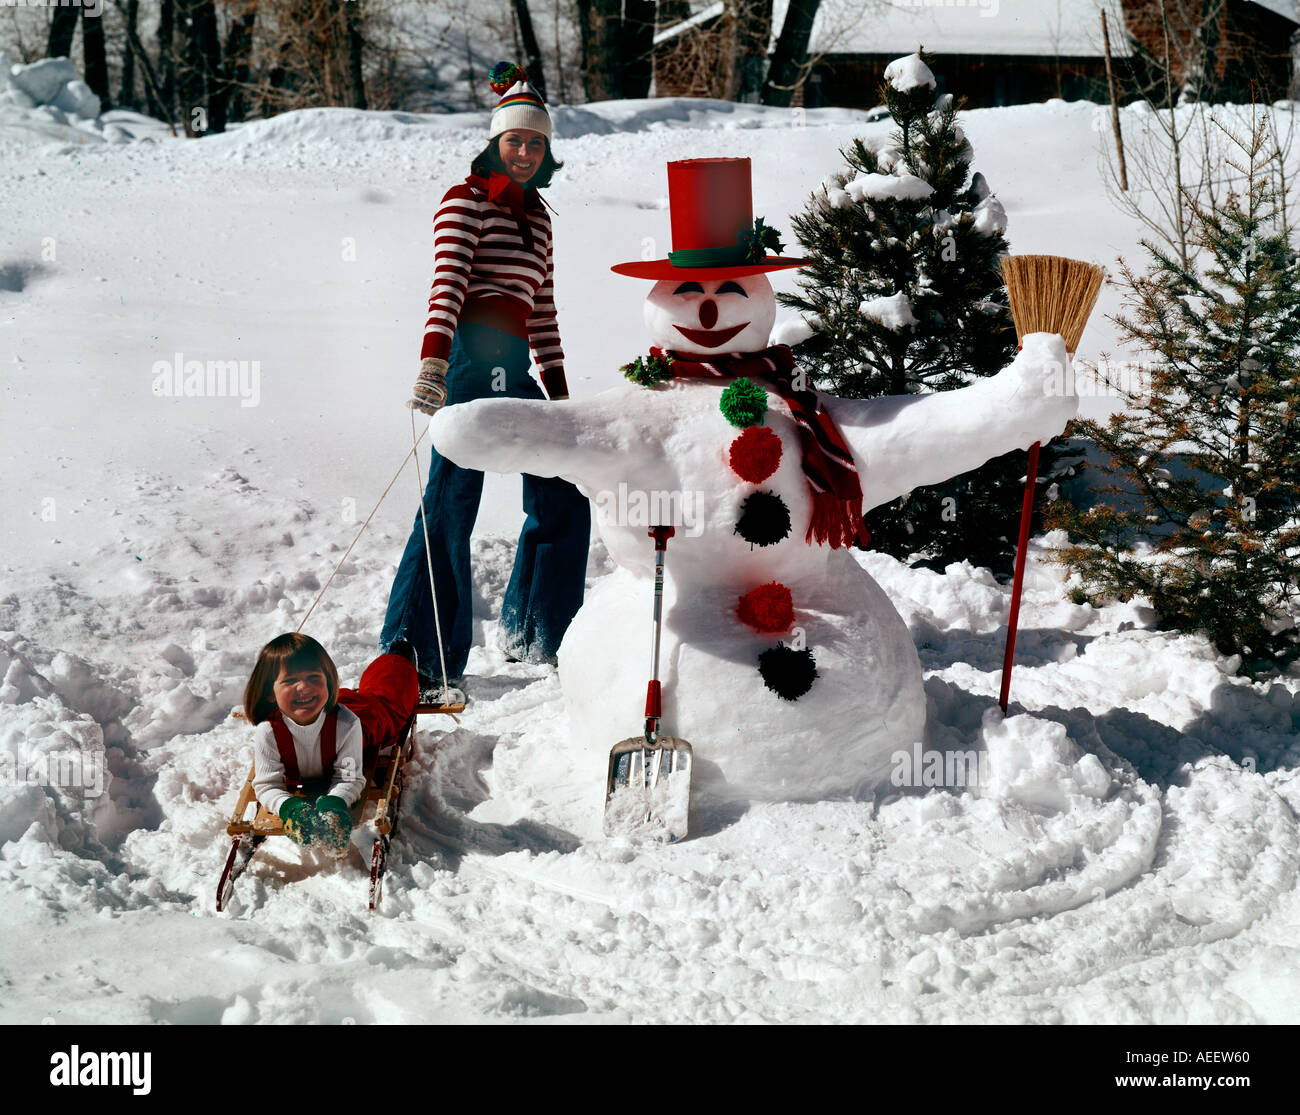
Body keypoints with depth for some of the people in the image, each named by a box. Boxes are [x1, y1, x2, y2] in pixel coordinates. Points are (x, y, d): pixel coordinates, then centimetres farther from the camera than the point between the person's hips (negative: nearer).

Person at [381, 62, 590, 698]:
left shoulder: (536, 216, 23)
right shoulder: (466, 200, 0)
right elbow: (446, 286, -14)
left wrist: (559, 396, 22)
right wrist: (433, 364, -27)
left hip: (513, 370, 8)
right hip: (472, 357, -8)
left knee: (561, 498, 7)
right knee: (451, 503, -13)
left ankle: (528, 637, 20)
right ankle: (414, 659, -13)